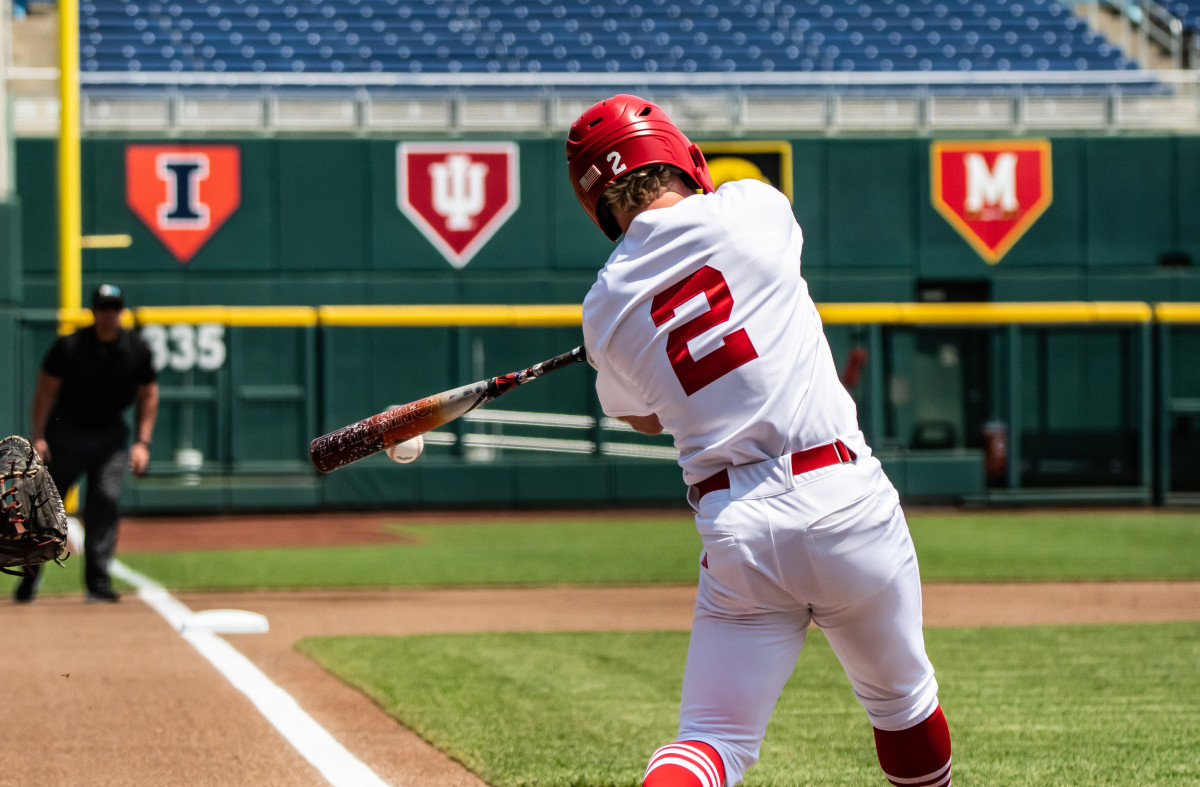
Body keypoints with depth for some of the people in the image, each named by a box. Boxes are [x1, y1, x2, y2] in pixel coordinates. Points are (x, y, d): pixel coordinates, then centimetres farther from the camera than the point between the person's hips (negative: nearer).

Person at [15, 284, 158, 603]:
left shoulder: (137, 349, -7)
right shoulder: (68, 346, -15)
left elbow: (148, 396, 3)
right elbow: (46, 390, -9)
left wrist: (142, 442, -4)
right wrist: (38, 437, -16)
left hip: (111, 434, 1)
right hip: (67, 431, -1)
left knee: (106, 500, -13)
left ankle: (97, 580, -9)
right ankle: (32, 574, 22)